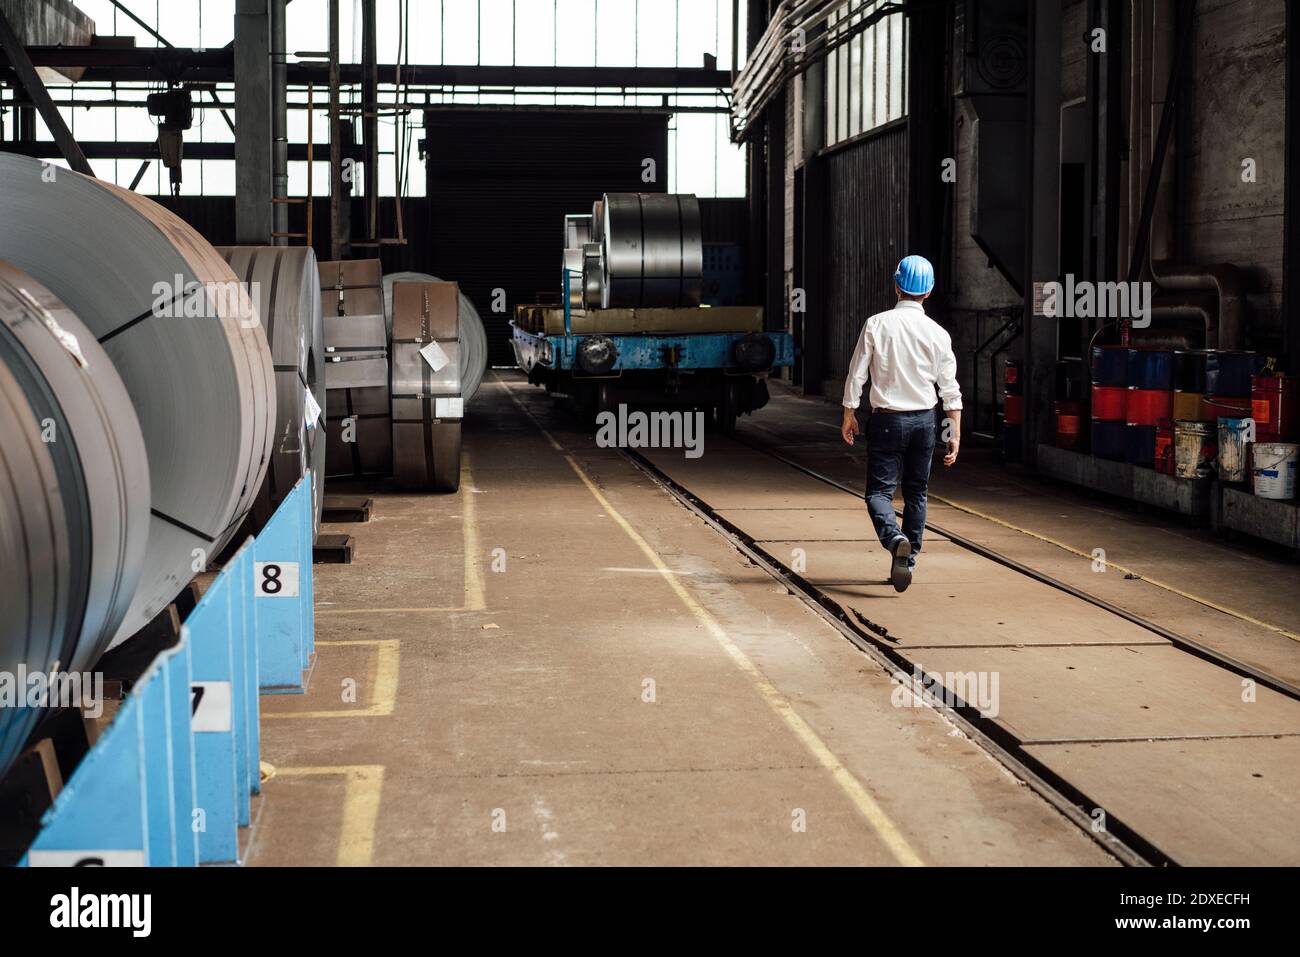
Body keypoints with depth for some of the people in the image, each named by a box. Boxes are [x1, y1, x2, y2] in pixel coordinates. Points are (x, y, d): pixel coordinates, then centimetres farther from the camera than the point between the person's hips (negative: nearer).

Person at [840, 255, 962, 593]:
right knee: (916, 492, 14)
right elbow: (950, 390, -2)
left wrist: (849, 415, 7)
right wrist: (955, 433, 4)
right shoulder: (937, 333, -2)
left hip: (887, 418, -2)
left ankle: (895, 538, -28)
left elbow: (856, 374, -5)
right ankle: (908, 560, 17)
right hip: (924, 419, 3)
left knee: (879, 489, 0)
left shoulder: (876, 324, -7)